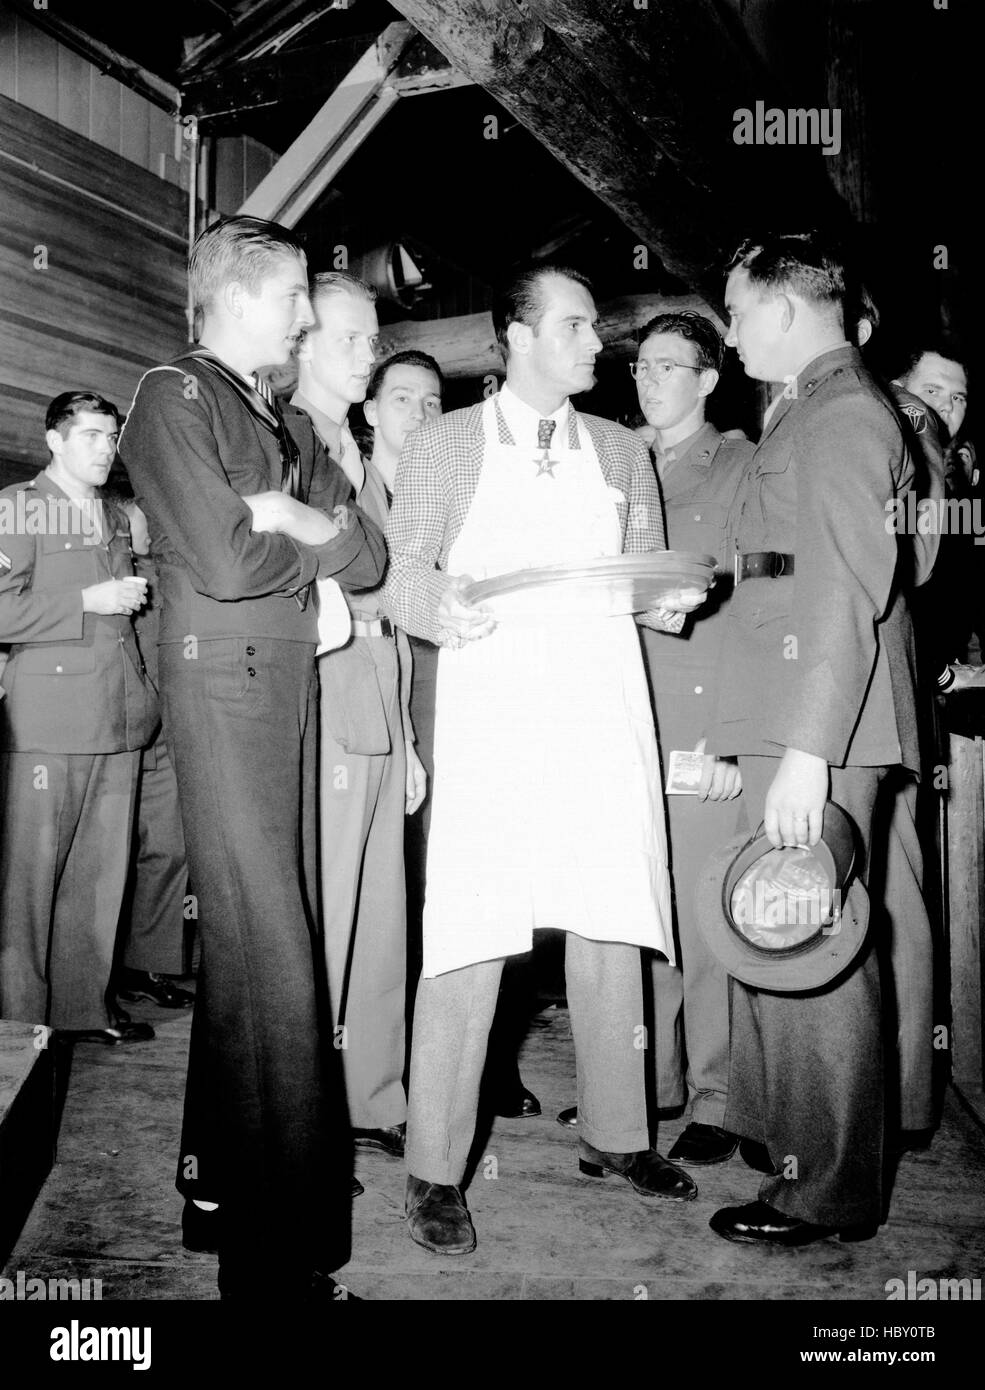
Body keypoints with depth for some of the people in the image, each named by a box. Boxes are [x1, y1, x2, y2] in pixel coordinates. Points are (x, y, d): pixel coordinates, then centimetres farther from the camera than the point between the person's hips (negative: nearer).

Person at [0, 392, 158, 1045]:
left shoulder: (118, 519, 20)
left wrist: (134, 596, 13)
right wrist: (88, 601, -12)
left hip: (119, 721, 6)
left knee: (101, 874, 10)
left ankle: (84, 1007, 21)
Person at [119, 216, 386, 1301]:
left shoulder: (287, 426, 21)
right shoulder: (172, 398, -3)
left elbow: (368, 559, 11)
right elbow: (224, 560, -16)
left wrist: (289, 516, -6)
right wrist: (320, 535, 1)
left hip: (291, 689, 8)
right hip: (221, 684, -8)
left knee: (253, 940, 11)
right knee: (270, 955, -8)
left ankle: (222, 1182, 27)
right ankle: (277, 1251, 2)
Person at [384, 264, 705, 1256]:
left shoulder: (621, 451, 17)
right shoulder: (443, 445, 7)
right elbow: (403, 573, 2)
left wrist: (672, 600, -5)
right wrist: (443, 606, -20)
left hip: (604, 713, 4)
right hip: (490, 716, -3)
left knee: (611, 932, 8)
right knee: (469, 936, -8)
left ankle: (614, 1136, 26)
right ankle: (435, 1169, 5)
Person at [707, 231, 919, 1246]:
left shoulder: (842, 412, -10)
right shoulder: (809, 410, 20)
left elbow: (847, 595, -19)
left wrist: (807, 751, -23)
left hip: (818, 731, -9)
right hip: (788, 724, 10)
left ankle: (829, 1191, 12)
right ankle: (780, 1134, 30)